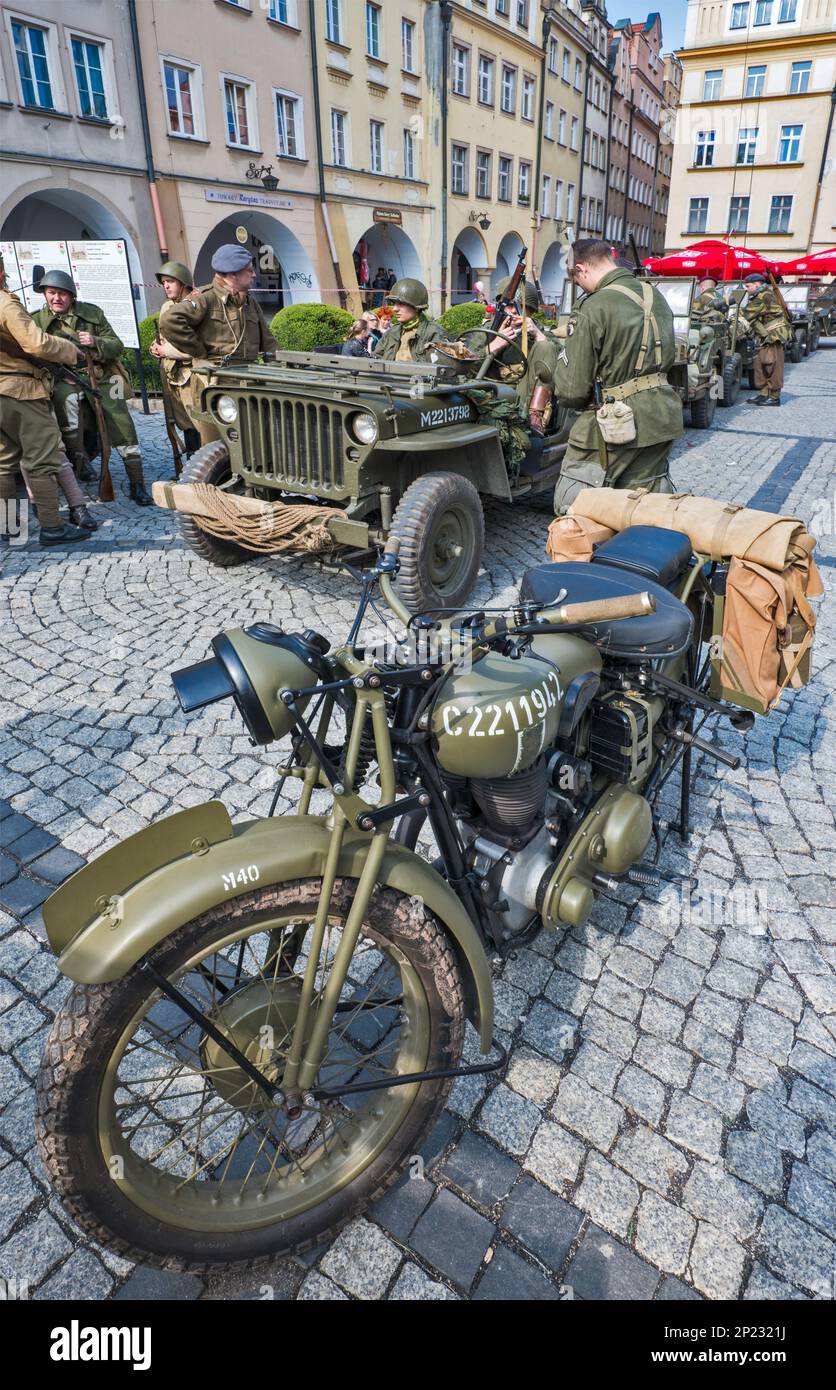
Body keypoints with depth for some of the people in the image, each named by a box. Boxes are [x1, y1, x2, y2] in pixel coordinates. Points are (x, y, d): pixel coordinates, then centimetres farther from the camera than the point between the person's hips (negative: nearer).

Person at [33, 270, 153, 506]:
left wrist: (95, 342, -14)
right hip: (67, 380, -2)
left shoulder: (92, 313, 6)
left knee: (123, 429, -6)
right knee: (66, 399, -36)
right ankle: (78, 459, -20)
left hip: (103, 378, 2)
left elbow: (117, 346, 6)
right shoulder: (38, 321, 3)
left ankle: (137, 486, 3)